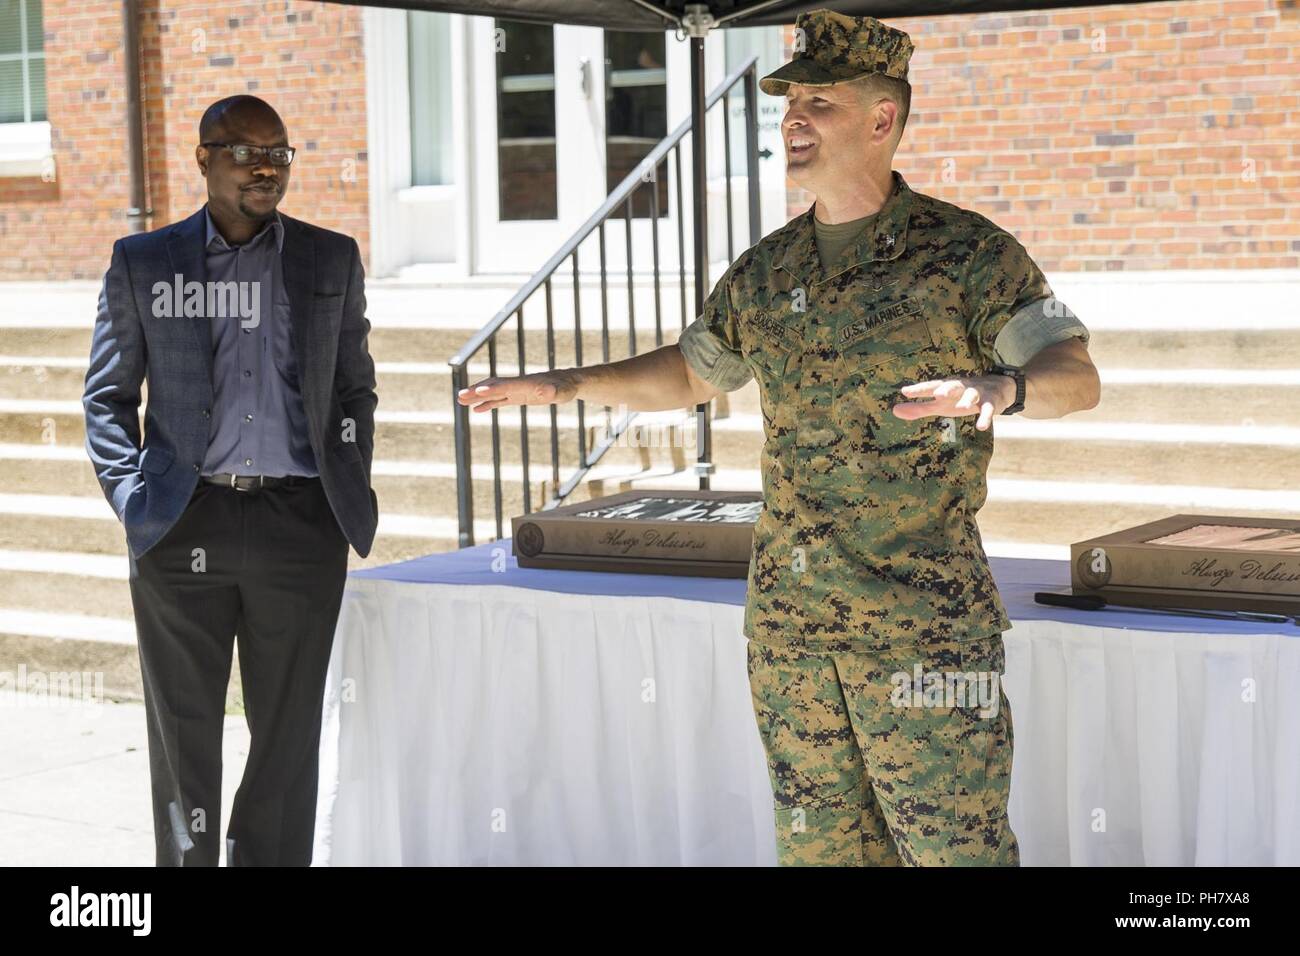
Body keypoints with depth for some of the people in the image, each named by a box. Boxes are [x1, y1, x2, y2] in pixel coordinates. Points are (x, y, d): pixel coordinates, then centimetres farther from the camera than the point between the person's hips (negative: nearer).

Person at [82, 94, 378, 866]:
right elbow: (108, 397, 8)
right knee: (183, 731, 6)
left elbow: (355, 388, 16)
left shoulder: (332, 260, 10)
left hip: (299, 522, 1)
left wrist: (351, 492, 6)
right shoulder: (142, 264, 6)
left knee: (288, 732, 6)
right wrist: (132, 499, -4)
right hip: (184, 528, -1)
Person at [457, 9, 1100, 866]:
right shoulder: (767, 270, 10)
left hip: (923, 615, -6)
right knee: (820, 843, 12)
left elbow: (1078, 378, -15)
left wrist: (999, 387, -37)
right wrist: (566, 385, 13)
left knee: (956, 846, -2)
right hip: (789, 615, 6)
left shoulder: (964, 252, -7)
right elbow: (692, 372, 26)